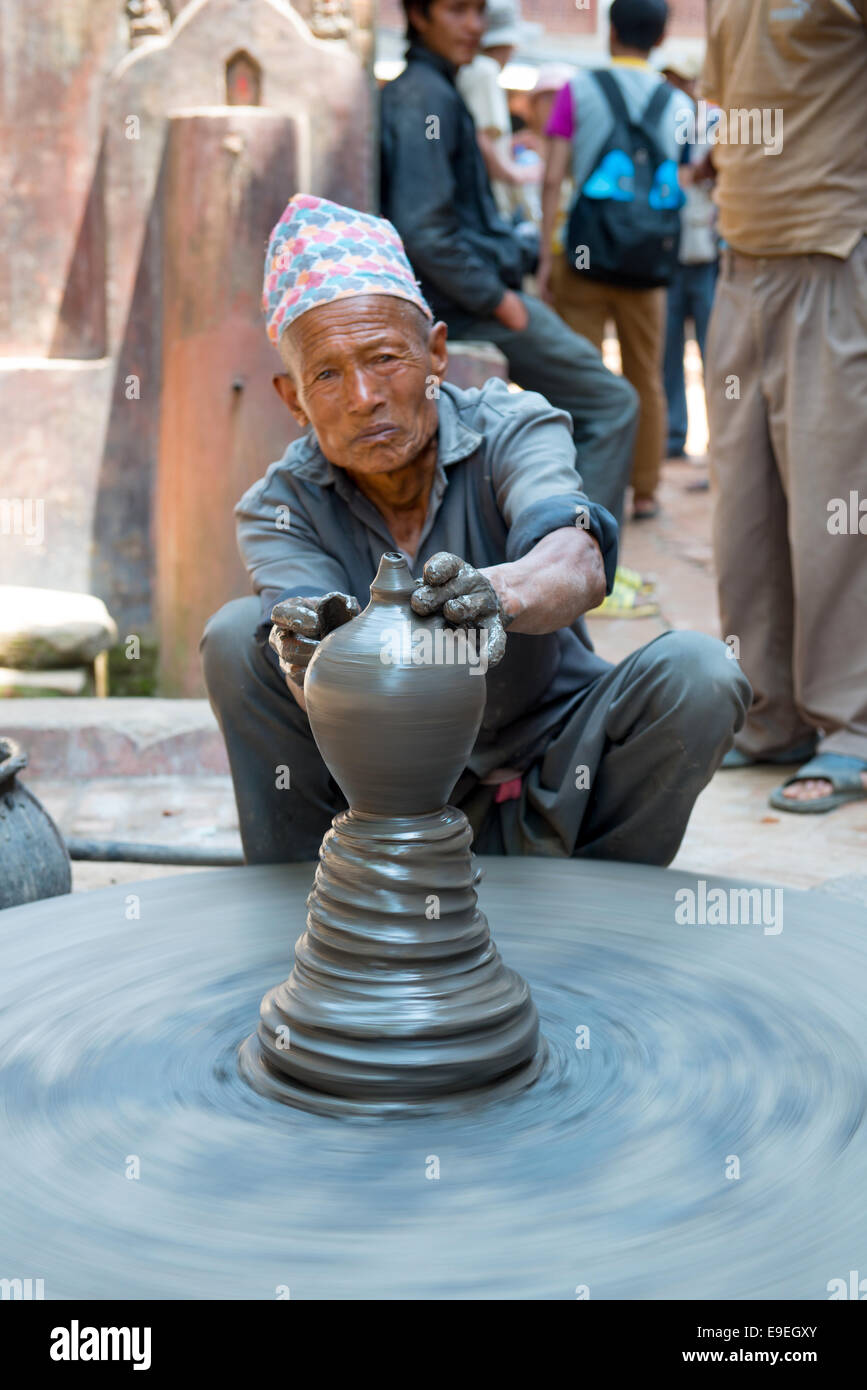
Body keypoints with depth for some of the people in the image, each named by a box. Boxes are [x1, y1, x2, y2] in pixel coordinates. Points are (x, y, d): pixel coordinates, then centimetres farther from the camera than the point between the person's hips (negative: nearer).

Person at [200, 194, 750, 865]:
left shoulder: (513, 428, -14)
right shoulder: (280, 507, -9)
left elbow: (579, 562, -35)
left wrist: (495, 592, -59)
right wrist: (315, 663, -54)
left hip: (548, 776, 0)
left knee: (696, 671, -27)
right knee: (235, 636, -19)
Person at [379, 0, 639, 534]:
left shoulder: (432, 89, 16)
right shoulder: (425, 95, -15)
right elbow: (422, 229, -24)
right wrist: (498, 299, -18)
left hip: (471, 293, 10)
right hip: (466, 304, -10)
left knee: (595, 394, 18)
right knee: (611, 402, -8)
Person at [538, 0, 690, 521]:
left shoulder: (579, 90, -1)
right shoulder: (677, 104, 5)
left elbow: (554, 179, -7)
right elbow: (681, 186, 5)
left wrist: (547, 255, -7)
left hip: (583, 257, -2)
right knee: (646, 380, 11)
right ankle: (645, 492, 15)